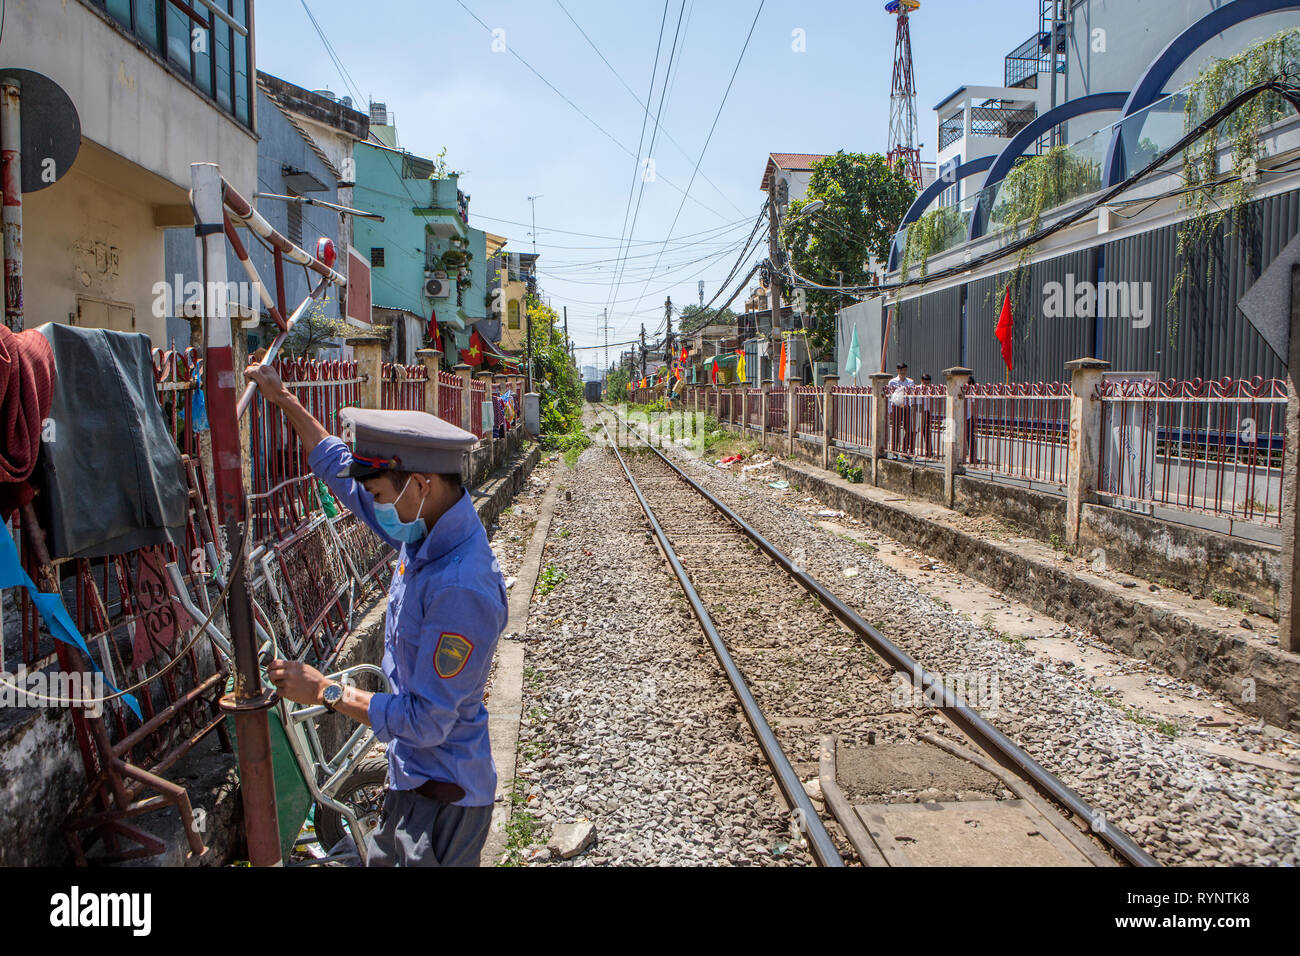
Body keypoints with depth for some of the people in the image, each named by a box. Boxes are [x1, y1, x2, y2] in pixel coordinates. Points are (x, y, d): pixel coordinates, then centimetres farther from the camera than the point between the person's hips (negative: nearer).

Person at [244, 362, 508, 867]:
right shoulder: (426, 531, -6)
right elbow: (341, 467, 12)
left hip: (444, 795, -9)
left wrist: (326, 691, -20)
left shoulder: (461, 588, -34)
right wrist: (285, 401, 15)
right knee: (382, 859, 26)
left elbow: (427, 720, -28)